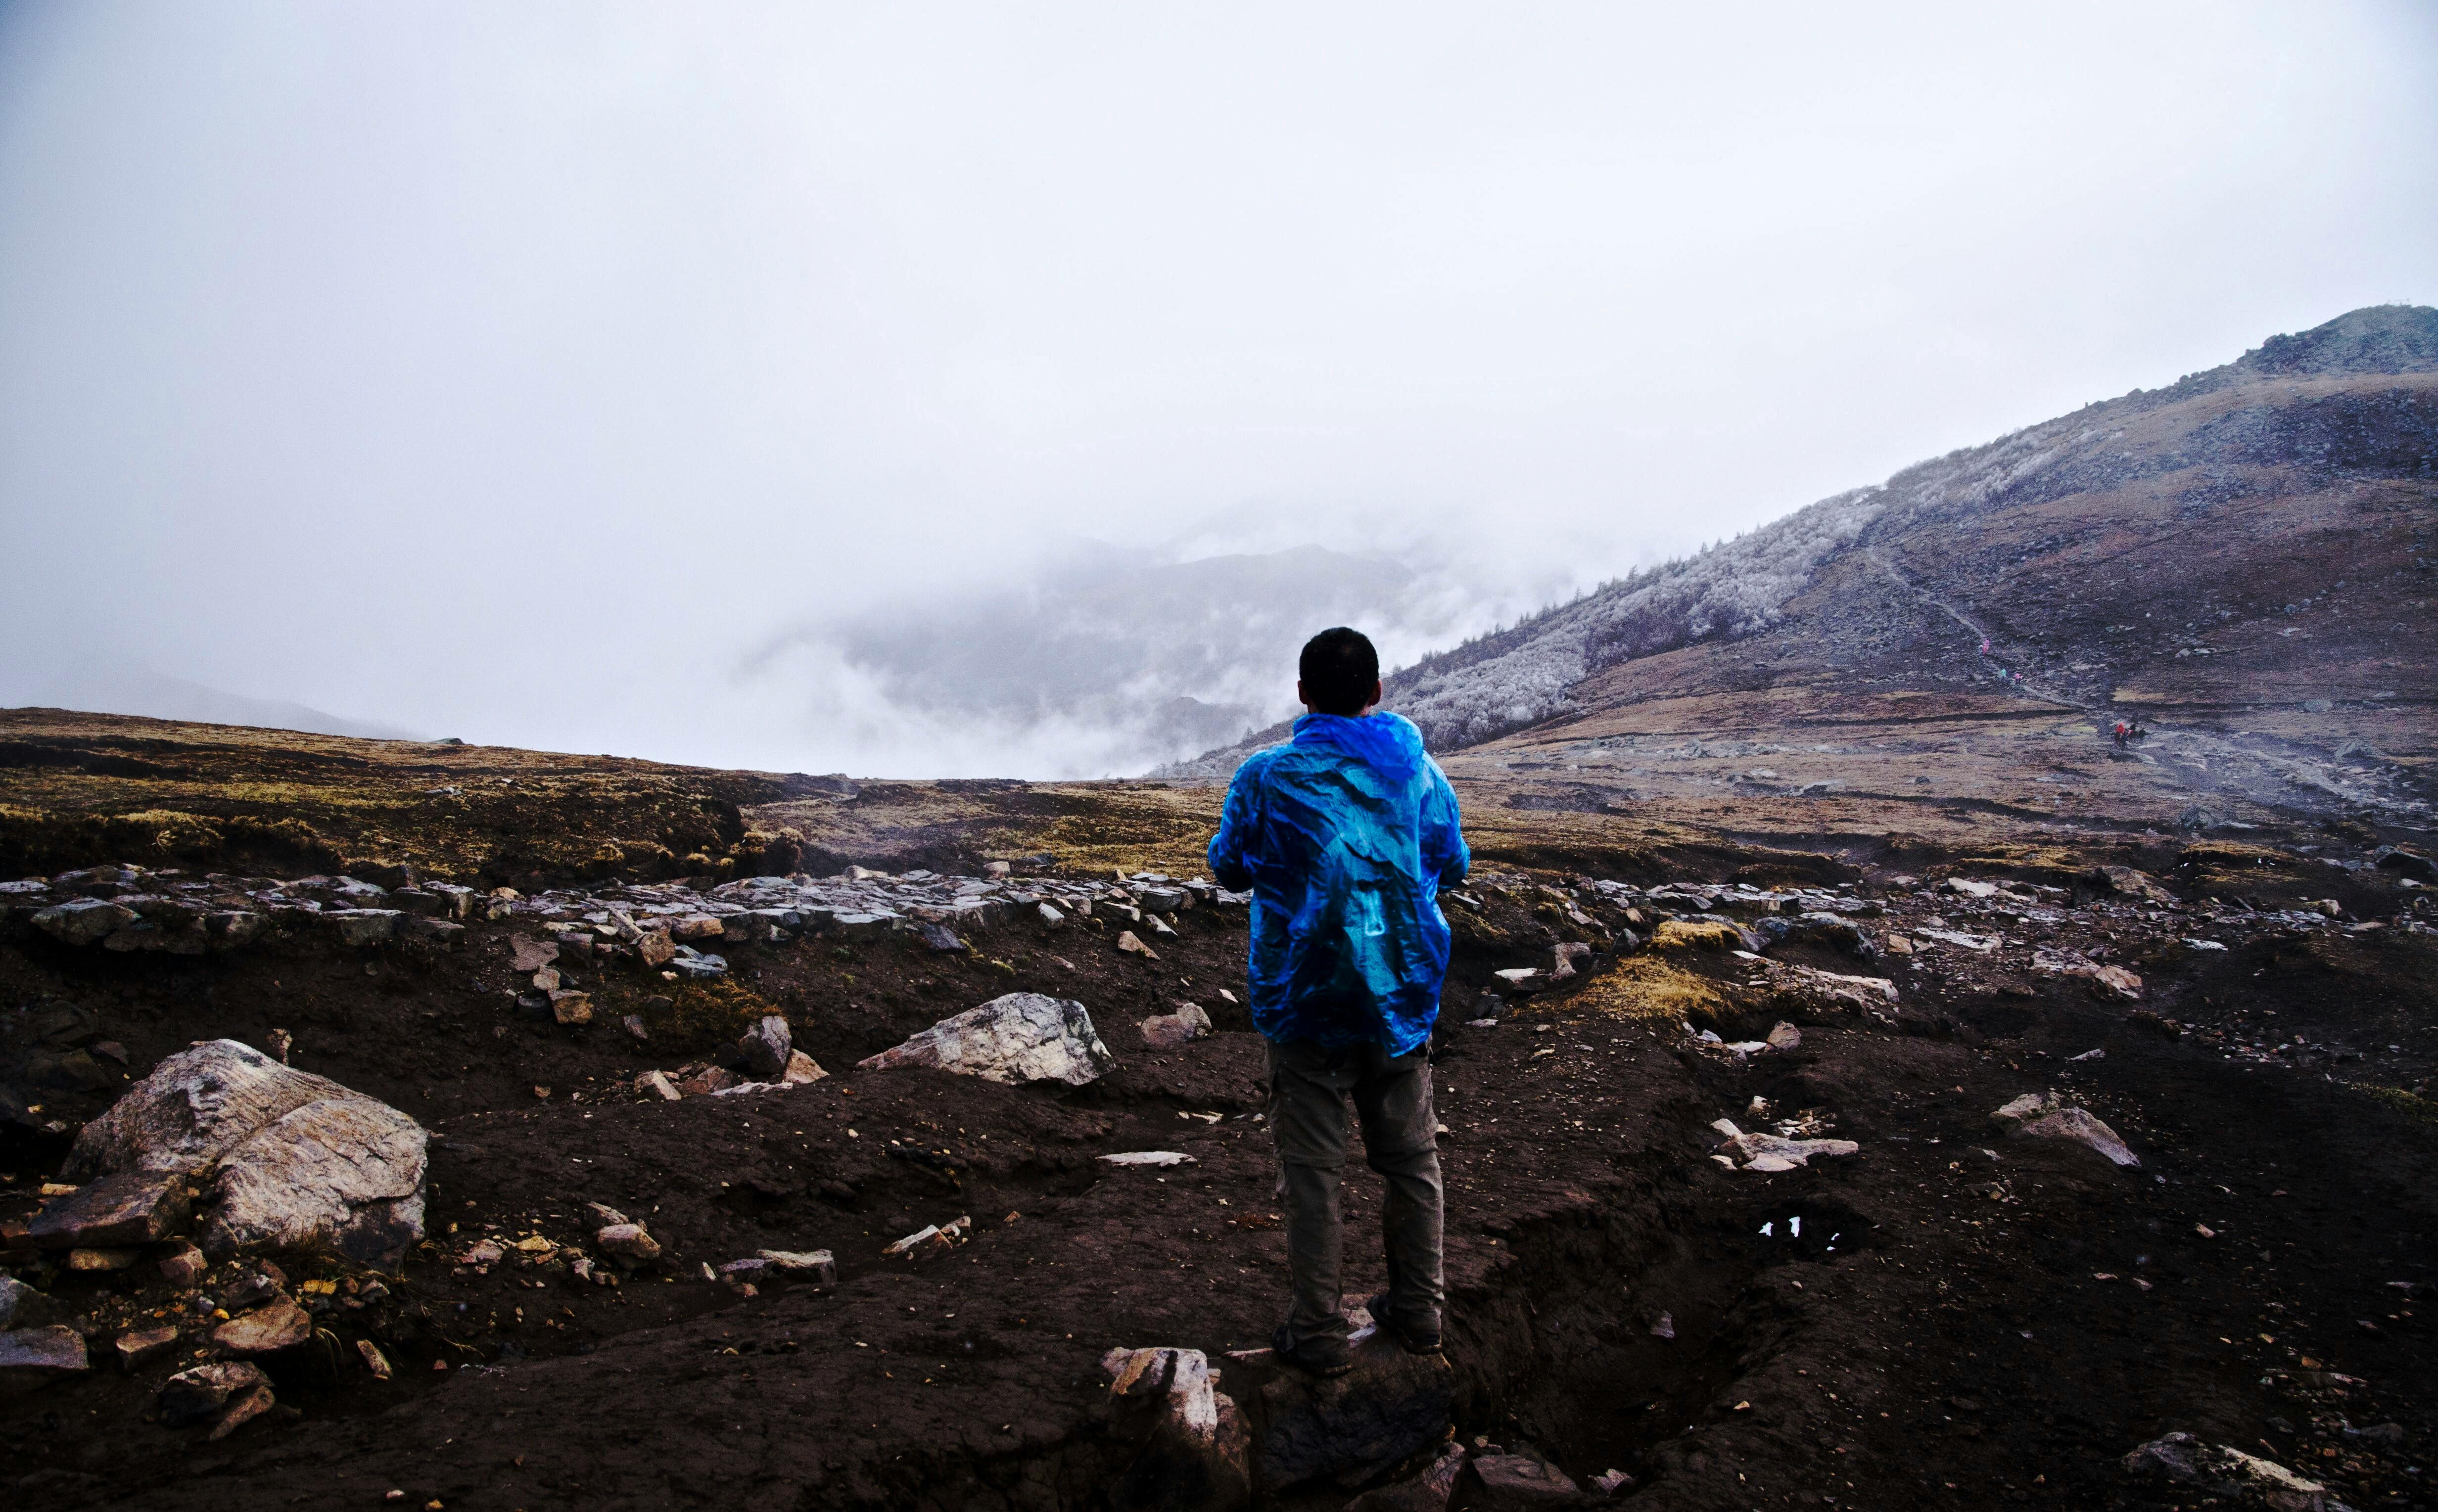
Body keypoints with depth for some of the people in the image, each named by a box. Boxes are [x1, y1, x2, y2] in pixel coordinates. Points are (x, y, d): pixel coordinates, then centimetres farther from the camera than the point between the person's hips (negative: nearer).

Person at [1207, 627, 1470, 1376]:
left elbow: (1229, 867, 2)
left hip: (1308, 1001, -3)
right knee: (1412, 1158, 18)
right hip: (1401, 997, 3)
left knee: (1313, 1172, 8)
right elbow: (1452, 865, 9)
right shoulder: (1419, 771, -3)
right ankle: (1418, 1310, 30)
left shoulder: (1266, 778, -12)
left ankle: (1320, 1332, 16)